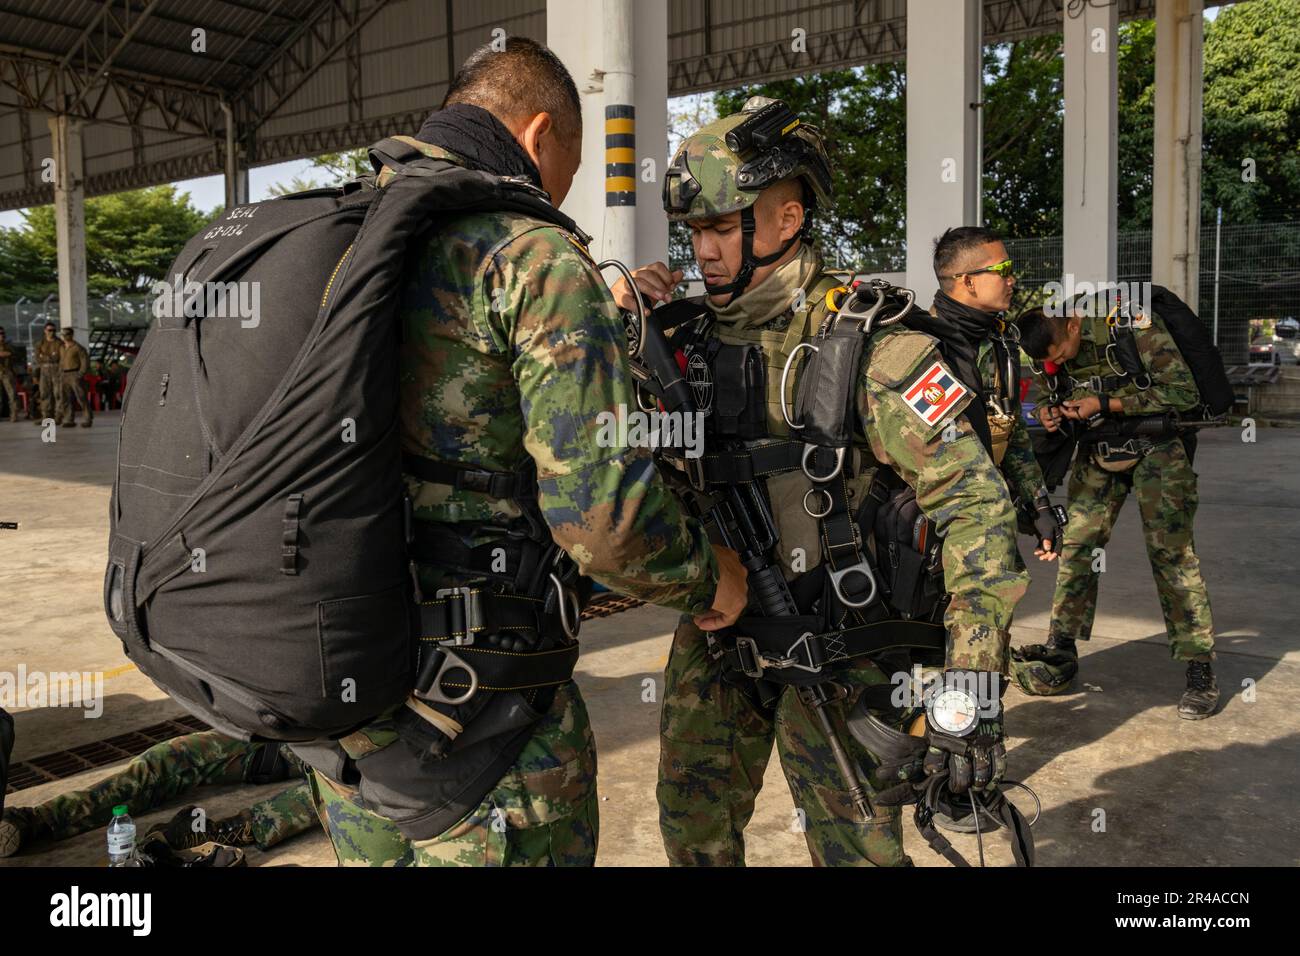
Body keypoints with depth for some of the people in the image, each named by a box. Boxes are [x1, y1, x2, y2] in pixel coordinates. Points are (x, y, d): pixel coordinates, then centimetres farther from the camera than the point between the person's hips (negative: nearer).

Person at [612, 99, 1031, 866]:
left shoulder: (865, 340, -17)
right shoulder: (700, 333, 2)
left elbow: (975, 502, -20)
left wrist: (972, 693, -26)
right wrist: (624, 327, -5)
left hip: (837, 650, -5)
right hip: (717, 634, 6)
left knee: (856, 847, 7)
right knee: (695, 831, 20)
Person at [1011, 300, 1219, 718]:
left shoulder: (1133, 323, -23)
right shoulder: (1052, 343, -4)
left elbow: (1184, 392, -21)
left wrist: (1105, 405, -25)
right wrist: (1052, 412, -12)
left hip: (1156, 445, -5)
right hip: (1099, 448, 5)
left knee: (1171, 552, -9)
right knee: (1076, 545, 1)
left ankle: (1201, 669, 0)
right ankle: (1061, 650, 12)